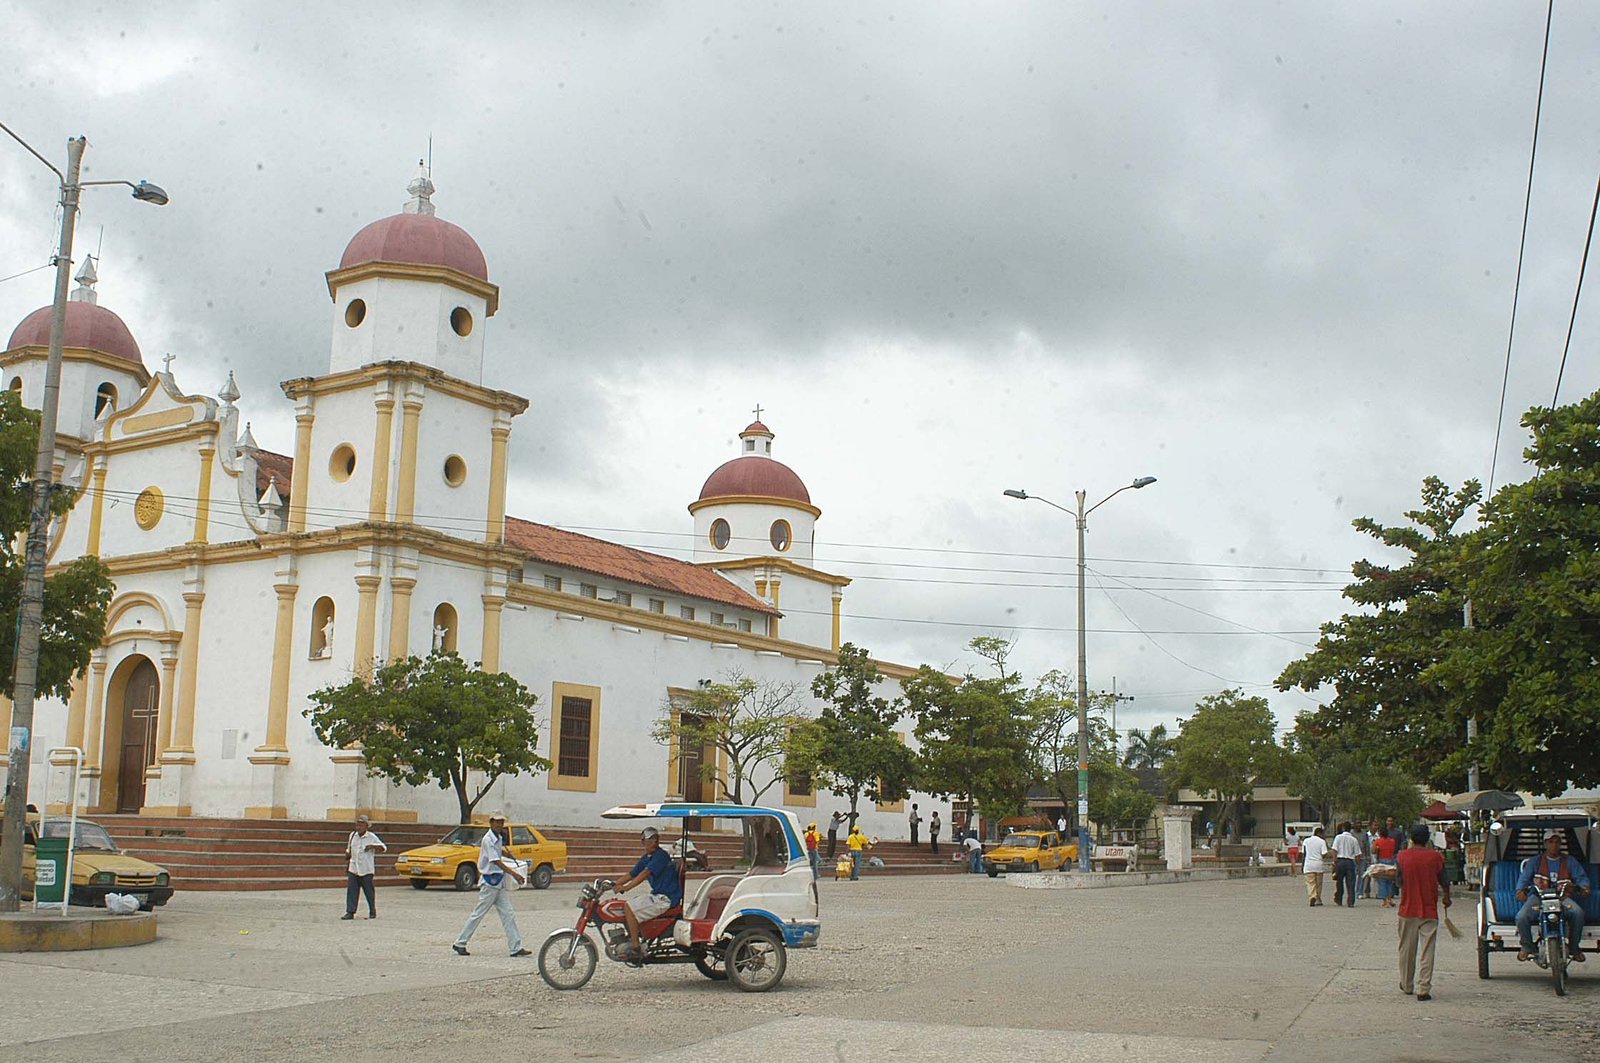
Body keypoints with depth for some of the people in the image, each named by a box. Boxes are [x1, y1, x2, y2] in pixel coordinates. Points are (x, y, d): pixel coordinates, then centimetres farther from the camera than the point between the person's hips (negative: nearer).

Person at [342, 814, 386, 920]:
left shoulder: (372, 837, -4)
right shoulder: (352, 835, 9)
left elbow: (384, 848, -3)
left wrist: (373, 846, -18)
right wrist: (347, 852, 1)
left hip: (366, 870, -3)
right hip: (353, 869, 4)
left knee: (369, 891, 3)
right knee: (351, 890, -4)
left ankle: (372, 912, 15)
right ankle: (350, 912, -2)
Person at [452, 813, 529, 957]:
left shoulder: (499, 838, 9)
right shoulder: (488, 840, -17)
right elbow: (497, 862, -22)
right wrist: (514, 874, -25)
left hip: (499, 882, 8)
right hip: (490, 881, -8)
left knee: (508, 914, 3)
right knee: (479, 913, 0)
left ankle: (515, 947, 2)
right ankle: (460, 943, 13)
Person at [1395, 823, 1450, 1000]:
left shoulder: (1402, 857, -4)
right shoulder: (1435, 856, -5)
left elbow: (1399, 881, 1)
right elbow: (1443, 881, 3)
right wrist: (1446, 897, 23)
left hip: (1407, 910, 1)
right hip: (1429, 911, -1)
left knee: (1407, 949, 14)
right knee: (1427, 951, -1)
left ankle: (1407, 985, 26)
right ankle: (1424, 990, -7)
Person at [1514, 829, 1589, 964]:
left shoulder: (1569, 861, 21)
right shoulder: (1535, 861, 18)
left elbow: (1581, 876, 12)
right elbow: (1524, 877, 8)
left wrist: (1583, 887, -13)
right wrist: (1520, 890, -14)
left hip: (1562, 897, 0)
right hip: (1538, 897, 0)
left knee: (1578, 913, -33)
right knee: (1521, 917, -29)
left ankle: (1574, 947, -10)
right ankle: (1526, 946, 0)